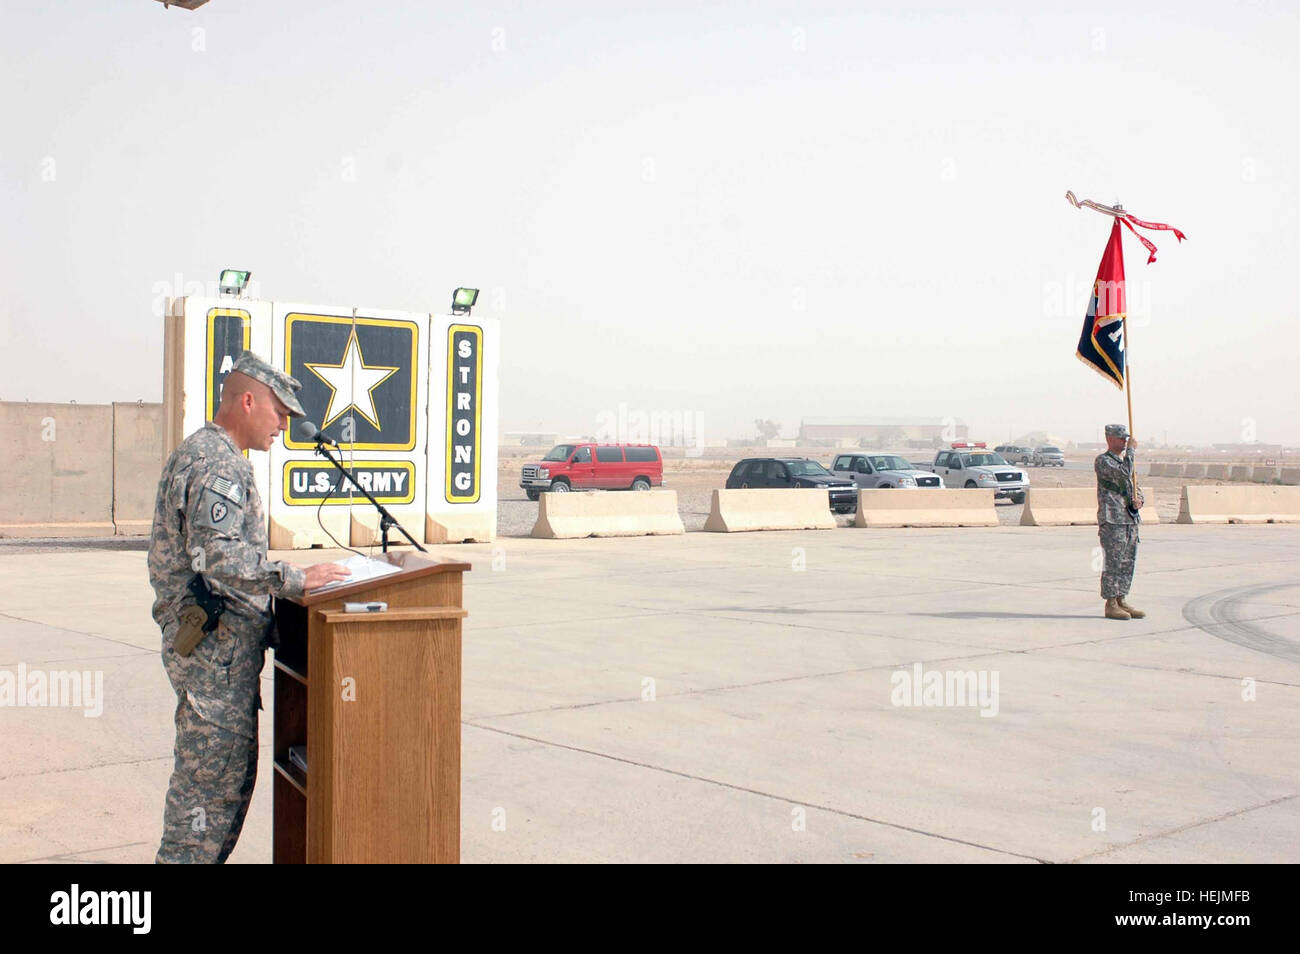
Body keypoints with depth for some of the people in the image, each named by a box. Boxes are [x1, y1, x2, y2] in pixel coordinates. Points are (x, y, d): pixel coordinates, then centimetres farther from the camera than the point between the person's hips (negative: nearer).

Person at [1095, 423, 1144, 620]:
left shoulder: (1124, 461, 20)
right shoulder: (1102, 461, -7)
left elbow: (1134, 485, 24)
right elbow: (1123, 474, -23)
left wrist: (1138, 500, 2)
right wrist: (1131, 450, -12)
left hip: (1131, 518, 8)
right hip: (1112, 519, -8)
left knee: (1128, 563, 9)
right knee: (1113, 563, -7)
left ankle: (1121, 601, 16)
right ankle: (1111, 605, -2)